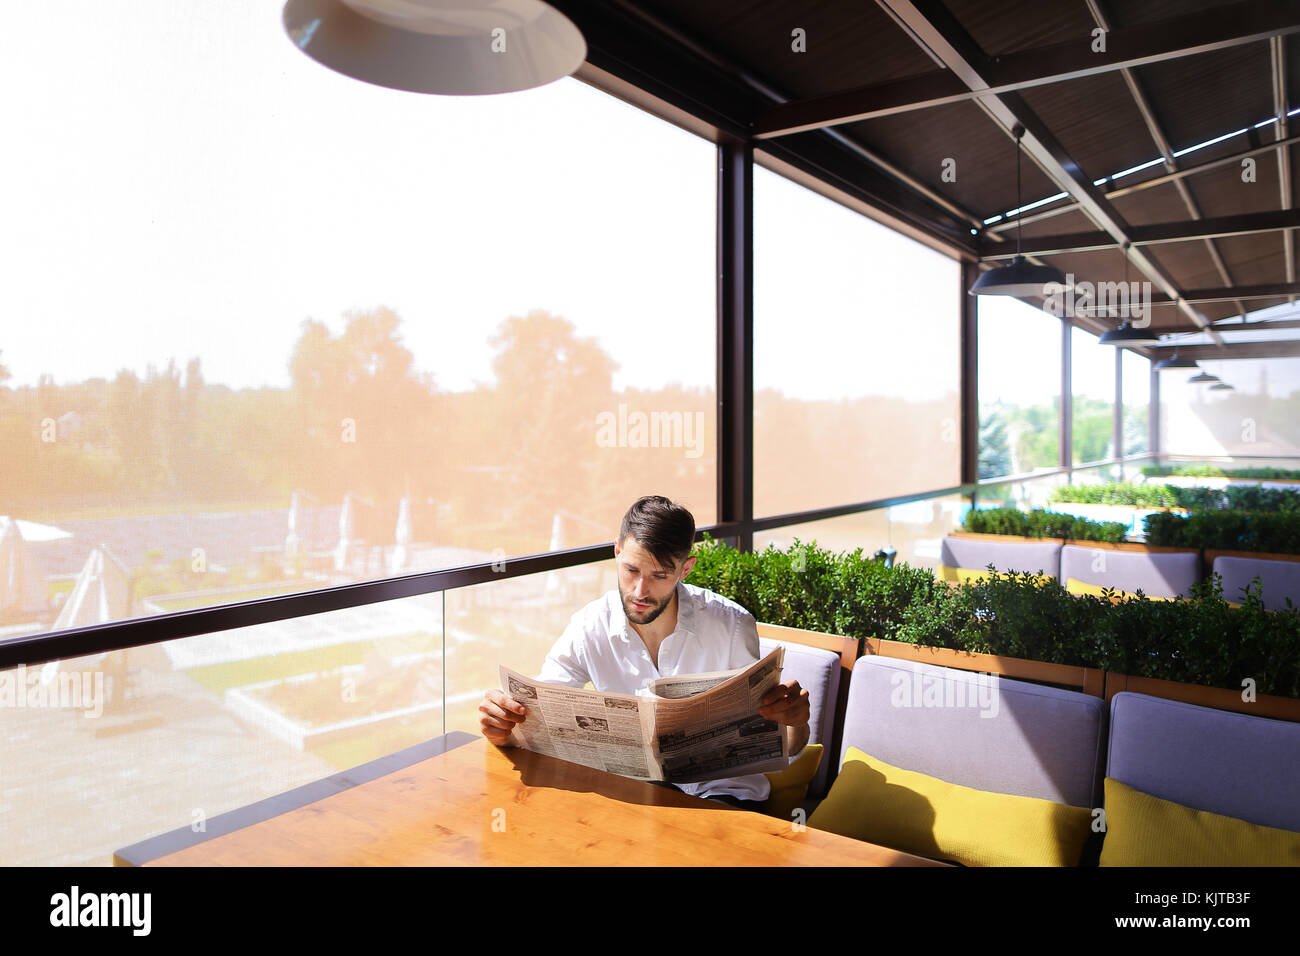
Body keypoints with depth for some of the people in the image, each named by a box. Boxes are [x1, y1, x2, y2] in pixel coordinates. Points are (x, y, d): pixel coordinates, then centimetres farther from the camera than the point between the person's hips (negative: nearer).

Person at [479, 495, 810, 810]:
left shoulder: (731, 626, -13)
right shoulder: (589, 629, -8)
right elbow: (534, 712, -7)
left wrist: (794, 722, -32)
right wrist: (501, 726, -32)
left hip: (723, 790, -3)